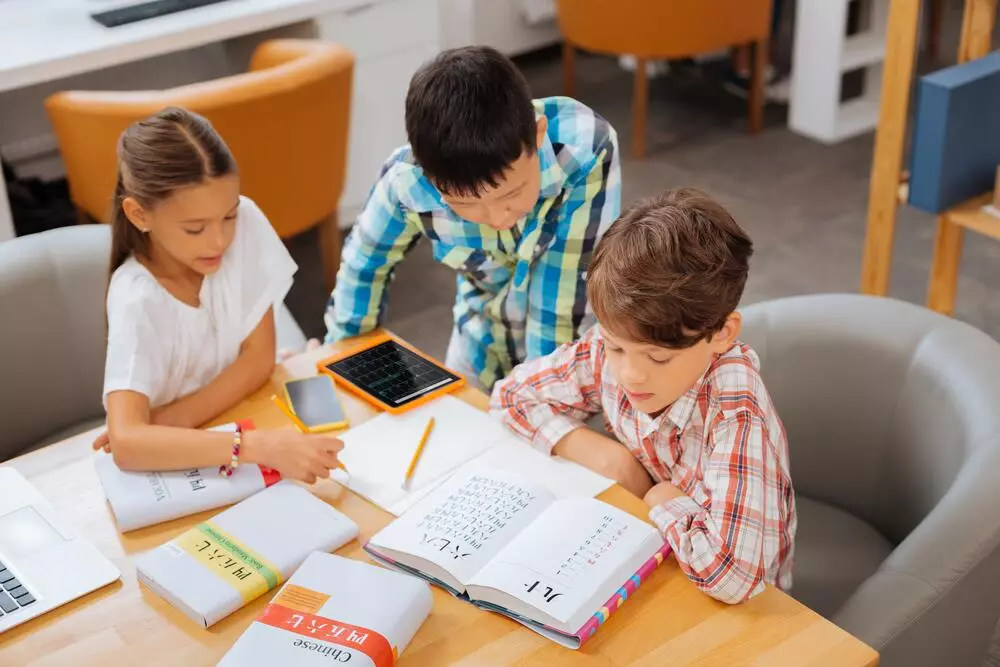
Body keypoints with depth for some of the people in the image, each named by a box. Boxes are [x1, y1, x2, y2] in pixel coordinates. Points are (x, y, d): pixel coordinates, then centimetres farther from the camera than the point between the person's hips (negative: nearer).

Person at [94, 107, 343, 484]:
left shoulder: (246, 223, -17)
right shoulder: (136, 300, -27)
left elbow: (260, 356, -11)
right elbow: (126, 443, -41)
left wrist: (172, 419, -25)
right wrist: (259, 446, -52)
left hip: (246, 413, 5)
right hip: (187, 450, -5)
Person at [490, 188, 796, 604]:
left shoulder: (737, 414, -28)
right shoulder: (610, 351, -13)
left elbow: (731, 574, -39)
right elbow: (513, 394, 2)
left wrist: (666, 500, -22)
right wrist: (600, 452, -11)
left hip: (732, 609, -4)